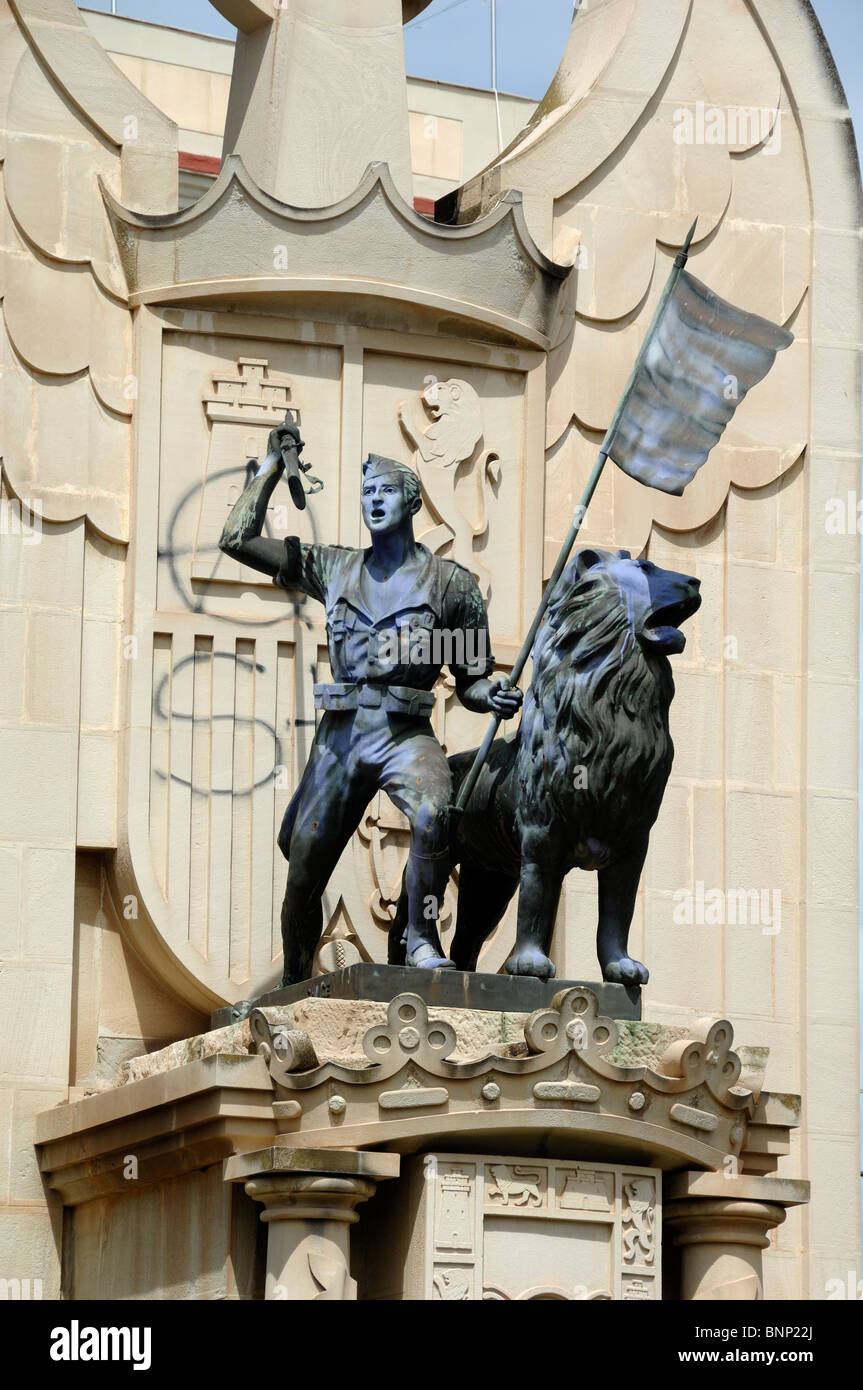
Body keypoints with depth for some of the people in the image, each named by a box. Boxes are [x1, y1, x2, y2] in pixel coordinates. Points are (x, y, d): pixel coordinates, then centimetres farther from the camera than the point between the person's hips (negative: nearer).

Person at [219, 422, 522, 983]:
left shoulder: (451, 583, 6)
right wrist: (274, 463, 9)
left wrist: (493, 697, -12)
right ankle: (294, 989, 25)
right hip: (340, 737, 3)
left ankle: (421, 937, -20)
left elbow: (470, 681, 11)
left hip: (407, 735, -3)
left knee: (433, 816, -36)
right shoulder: (334, 568, 13)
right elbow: (237, 538, 10)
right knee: (303, 876, 5)